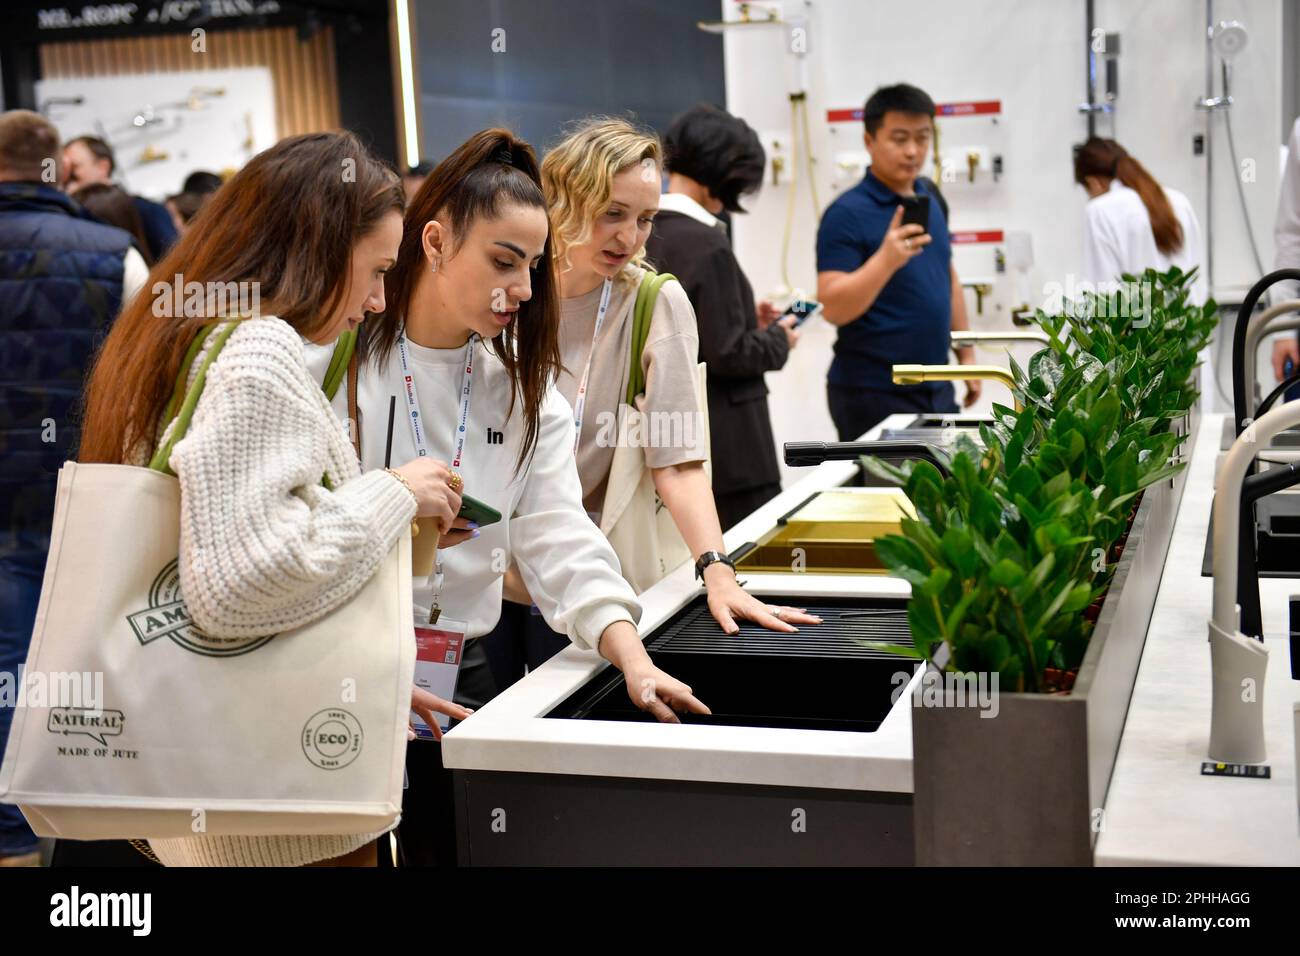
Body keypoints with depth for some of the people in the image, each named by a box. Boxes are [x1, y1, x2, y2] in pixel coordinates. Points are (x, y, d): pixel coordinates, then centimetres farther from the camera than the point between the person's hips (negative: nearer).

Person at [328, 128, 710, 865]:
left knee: (461, 842, 9)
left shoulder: (524, 387, 4)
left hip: (463, 668, 4)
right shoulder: (334, 361, -9)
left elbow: (561, 536, -5)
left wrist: (634, 661, -17)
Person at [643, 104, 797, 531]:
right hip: (722, 439, -9)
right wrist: (778, 339, -2)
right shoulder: (705, 244, -19)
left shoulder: (644, 234, 6)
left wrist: (747, 321, 15)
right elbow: (728, 353, -19)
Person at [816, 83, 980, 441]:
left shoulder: (931, 199, 10)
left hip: (936, 387, 7)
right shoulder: (847, 214, -13)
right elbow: (833, 308, -20)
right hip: (873, 393, -7)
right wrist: (886, 260, -34)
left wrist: (966, 355, 17)